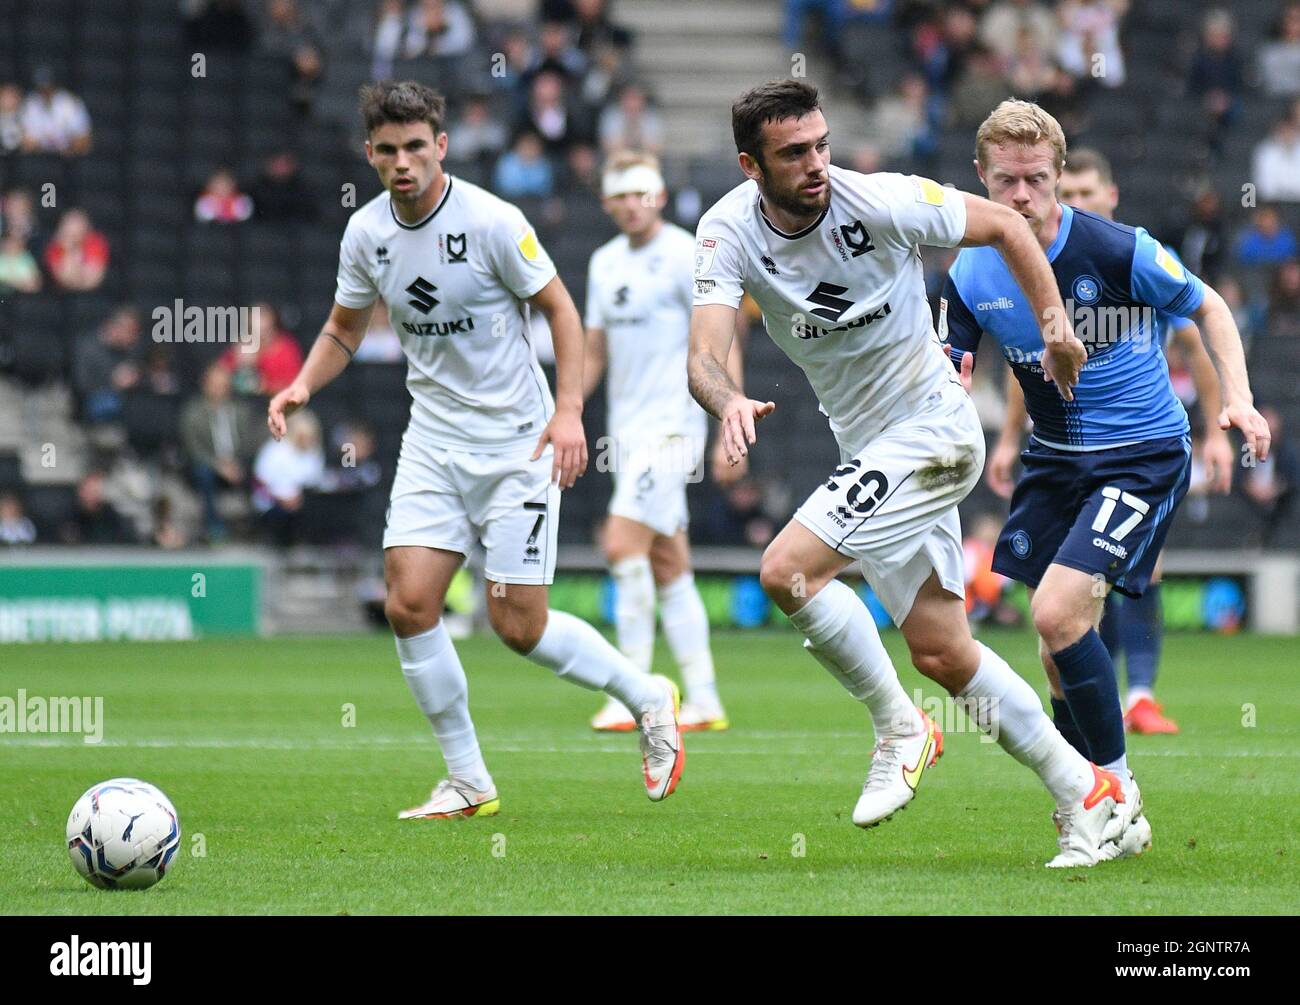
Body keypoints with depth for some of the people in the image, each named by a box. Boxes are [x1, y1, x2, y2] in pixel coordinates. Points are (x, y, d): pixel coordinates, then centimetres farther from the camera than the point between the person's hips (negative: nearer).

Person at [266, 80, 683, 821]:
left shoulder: (492, 221, -15)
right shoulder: (366, 233, 1)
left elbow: (560, 309, -8)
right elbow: (345, 328, 16)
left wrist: (569, 410, -18)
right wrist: (303, 385, -3)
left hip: (518, 439, -5)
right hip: (434, 439, 5)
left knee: (519, 625, -7)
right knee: (410, 603, -10)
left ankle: (647, 698, 20)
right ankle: (469, 783, 4)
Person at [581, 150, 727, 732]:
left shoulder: (684, 256, -9)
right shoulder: (604, 263, 13)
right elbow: (595, 351, 21)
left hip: (672, 422, -8)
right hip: (628, 429, 8)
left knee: (623, 545, -16)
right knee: (667, 564, 8)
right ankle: (703, 702, 12)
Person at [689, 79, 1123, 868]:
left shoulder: (881, 203, -18)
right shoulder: (728, 232, -8)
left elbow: (1004, 224, -3)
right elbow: (706, 351, -22)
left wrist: (1055, 323, -7)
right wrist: (730, 402, -43)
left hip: (931, 426, -6)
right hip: (868, 445, 6)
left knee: (787, 570, -21)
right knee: (942, 653, 6)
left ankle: (900, 730, -4)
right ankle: (1088, 798, 17)